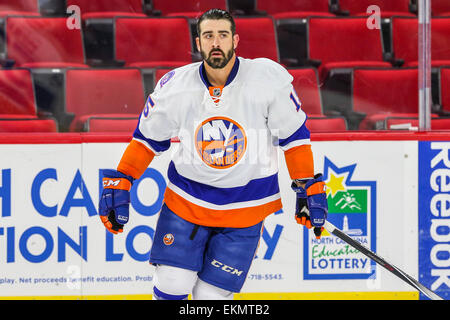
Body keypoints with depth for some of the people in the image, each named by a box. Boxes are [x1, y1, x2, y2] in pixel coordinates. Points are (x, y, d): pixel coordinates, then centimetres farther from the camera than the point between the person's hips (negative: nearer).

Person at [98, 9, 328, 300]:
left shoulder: (269, 77, -13)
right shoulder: (175, 86, -8)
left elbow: (294, 134, -5)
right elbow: (148, 138, 5)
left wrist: (308, 187, -5)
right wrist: (119, 183, 1)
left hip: (246, 207, -1)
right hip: (187, 198, 1)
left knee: (211, 295, -3)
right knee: (171, 286, -5)